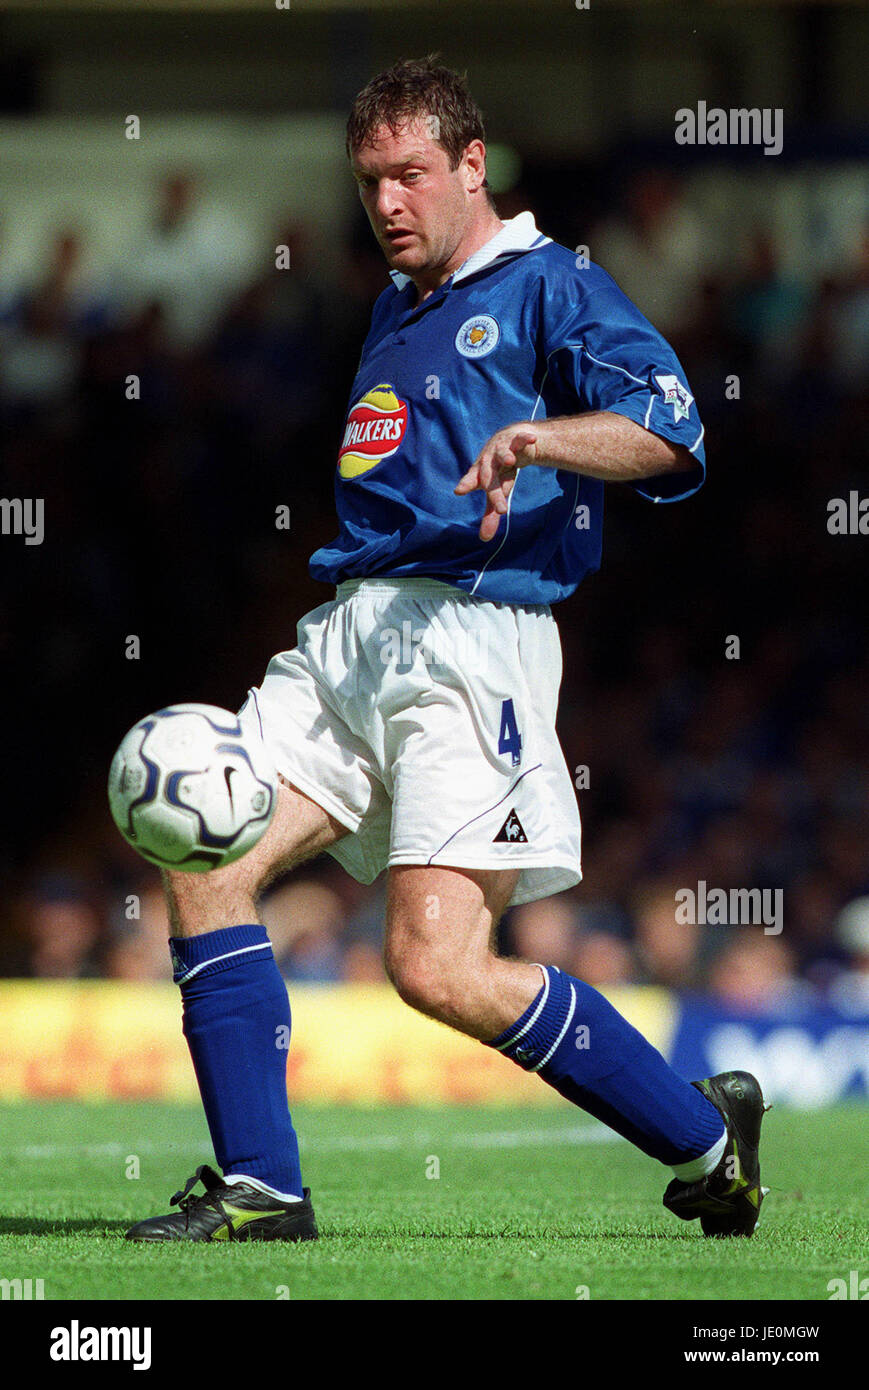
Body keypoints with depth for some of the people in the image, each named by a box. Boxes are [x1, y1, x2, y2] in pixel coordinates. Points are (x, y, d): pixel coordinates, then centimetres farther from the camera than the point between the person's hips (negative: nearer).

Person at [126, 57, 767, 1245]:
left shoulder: (546, 287, 1)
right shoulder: (397, 307, 25)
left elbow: (670, 428, -13)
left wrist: (535, 437, -28)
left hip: (474, 636, -8)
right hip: (349, 632, 8)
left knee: (439, 970, -17)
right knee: (203, 866, -10)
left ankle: (702, 1134, 0)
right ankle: (259, 1186, -6)